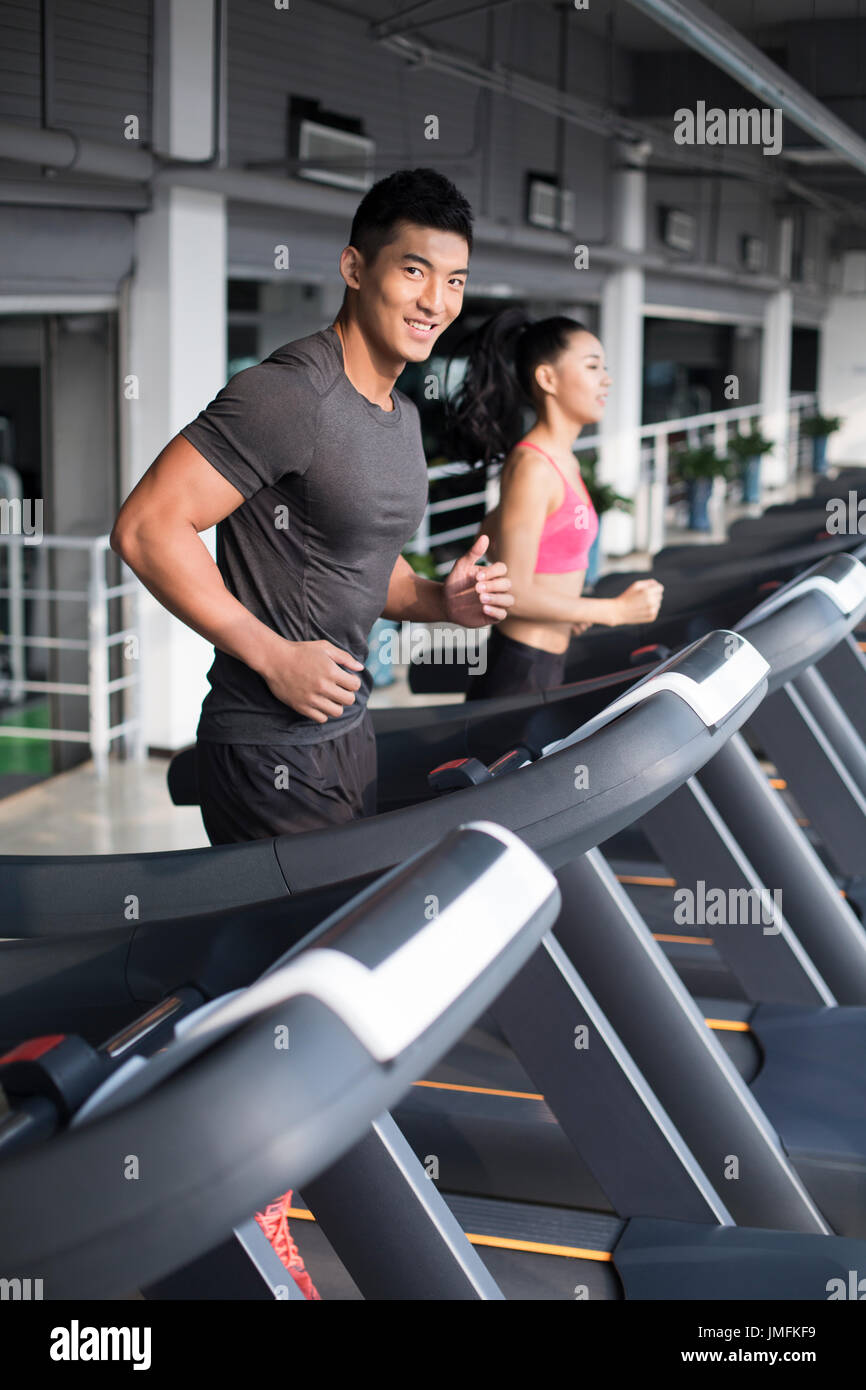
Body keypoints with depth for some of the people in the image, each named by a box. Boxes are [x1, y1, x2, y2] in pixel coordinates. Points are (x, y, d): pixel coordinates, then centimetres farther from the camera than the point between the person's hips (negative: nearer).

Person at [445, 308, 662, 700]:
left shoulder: (563, 462, 10)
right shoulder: (531, 466, -18)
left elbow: (492, 530, 25)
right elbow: (513, 595, -21)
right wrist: (616, 611, -16)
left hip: (548, 666, 10)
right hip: (519, 672, -10)